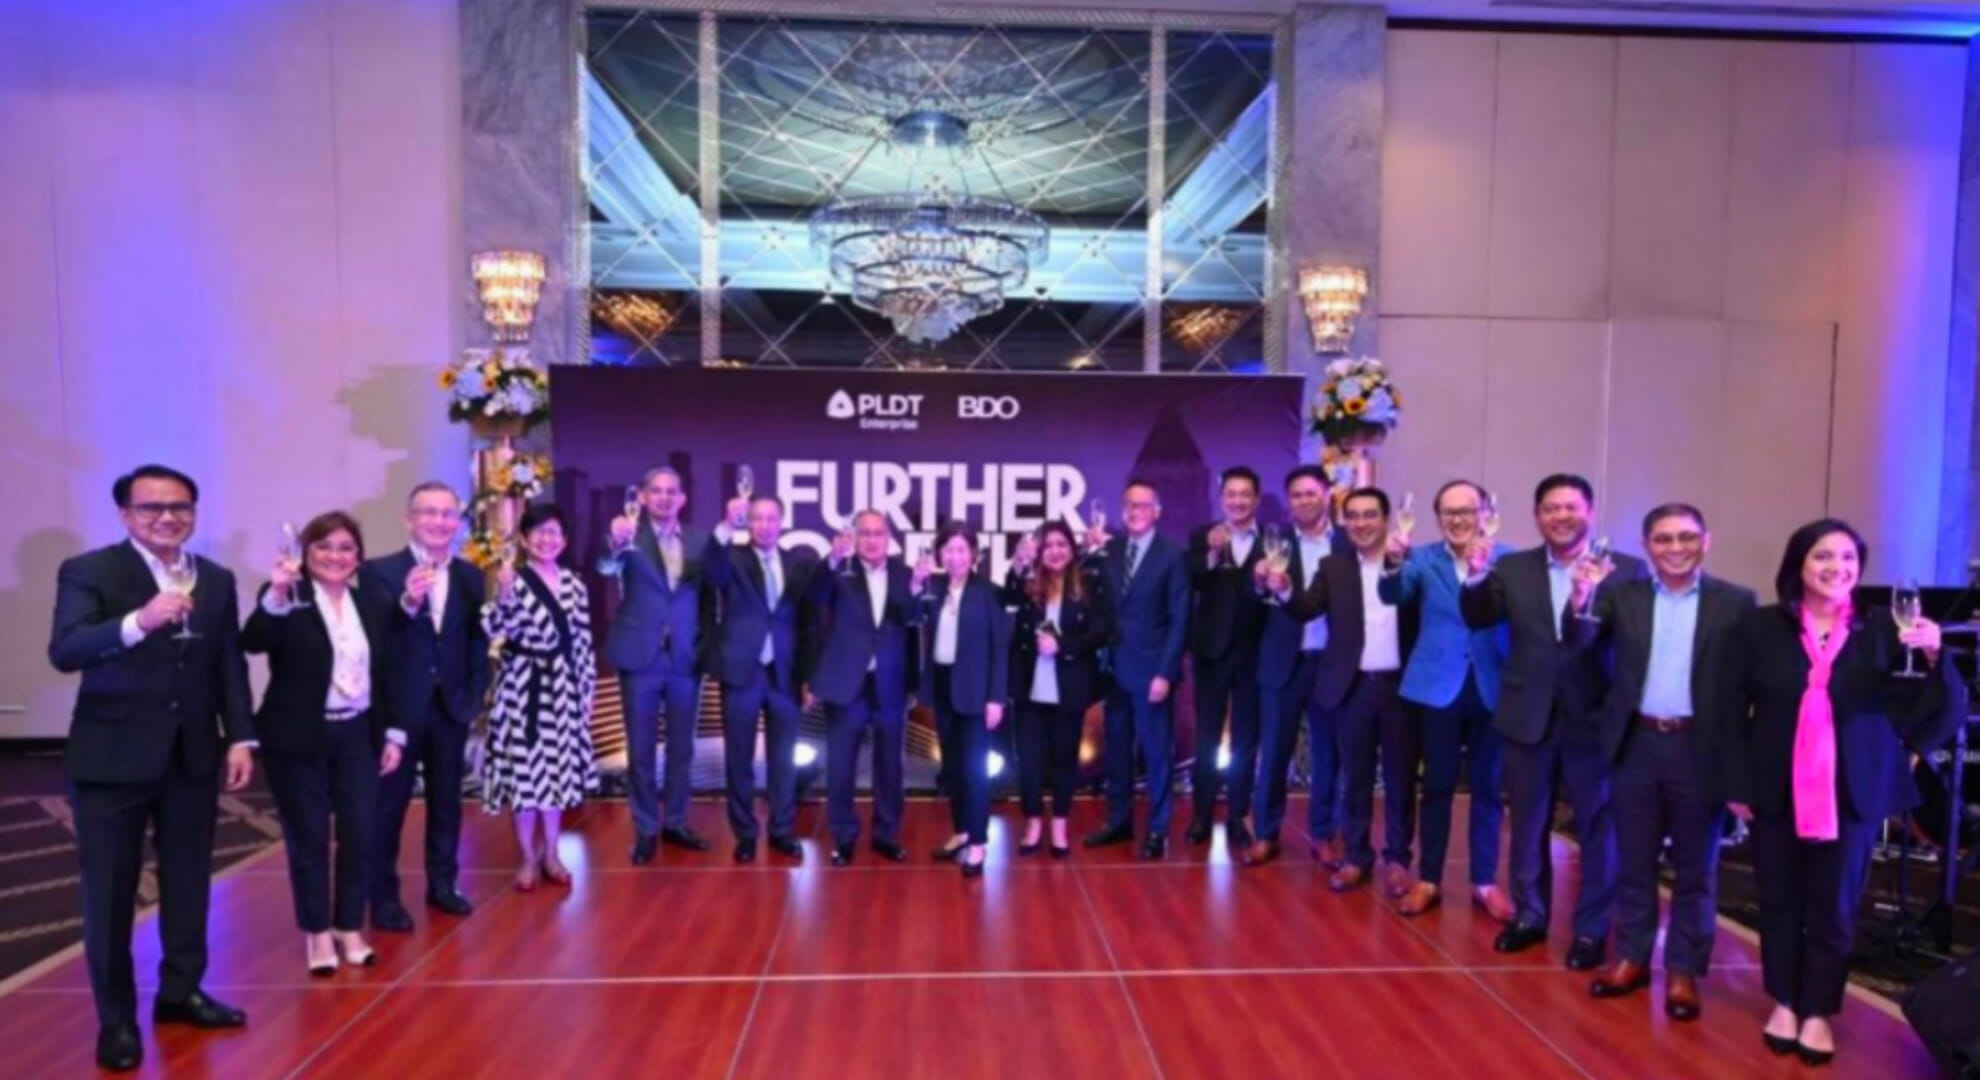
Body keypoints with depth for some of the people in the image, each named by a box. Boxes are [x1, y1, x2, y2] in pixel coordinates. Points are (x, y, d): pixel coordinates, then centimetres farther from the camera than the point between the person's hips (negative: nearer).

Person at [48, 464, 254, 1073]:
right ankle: (116, 1018, 20)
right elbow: (63, 653, -21)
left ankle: (180, 991, 30)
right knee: (110, 891, 7)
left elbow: (230, 664, 8)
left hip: (193, 755, 4)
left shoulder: (217, 580, 6)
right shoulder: (88, 571, -7)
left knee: (188, 880, 14)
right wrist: (138, 622, -38)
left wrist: (240, 737, 1)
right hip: (113, 756, -4)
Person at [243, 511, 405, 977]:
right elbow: (252, 642, -24)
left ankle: (350, 928, 23)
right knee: (307, 838, 7)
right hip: (298, 737, -3)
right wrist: (276, 595, -39)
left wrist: (393, 734, 6)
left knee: (361, 834, 7)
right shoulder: (286, 599, -6)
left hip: (358, 735, 4)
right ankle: (317, 933, 21)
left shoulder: (375, 604, 6)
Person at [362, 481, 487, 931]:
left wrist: (474, 699, 2)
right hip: (398, 707, -4)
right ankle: (384, 896, 20)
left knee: (446, 800, 14)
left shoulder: (470, 576, 4)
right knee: (389, 803, 7)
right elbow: (372, 638, -19)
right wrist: (407, 604, -35)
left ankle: (442, 884, 29)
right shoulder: (379, 571, -8)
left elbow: (477, 642, 6)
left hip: (451, 706, 4)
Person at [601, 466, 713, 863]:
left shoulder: (699, 539, 3)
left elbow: (708, 595, 7)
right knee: (641, 749, 7)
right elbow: (607, 567, -26)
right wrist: (617, 544, -48)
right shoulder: (631, 535, -6)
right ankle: (645, 830, 20)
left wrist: (708, 645, 1)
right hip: (640, 656, -3)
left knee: (681, 747, 13)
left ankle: (675, 823, 27)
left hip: (686, 658, 3)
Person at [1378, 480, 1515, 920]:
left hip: (1491, 687, 0)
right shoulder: (1423, 559, 0)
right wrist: (1394, 563, -38)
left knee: (1488, 788, 12)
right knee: (1437, 787, 10)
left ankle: (1485, 882, 26)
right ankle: (1428, 880, 21)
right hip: (1438, 687, 0)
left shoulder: (1507, 558, -2)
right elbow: (1394, 595, -18)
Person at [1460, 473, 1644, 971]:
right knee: (1528, 824, 16)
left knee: (1597, 828, 10)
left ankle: (1591, 928, 26)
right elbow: (1478, 619, -5)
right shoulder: (1512, 569, 4)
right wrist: (1476, 575, -21)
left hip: (1595, 718, -3)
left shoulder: (1626, 570, -6)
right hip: (1529, 717, 3)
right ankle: (1530, 914, 33)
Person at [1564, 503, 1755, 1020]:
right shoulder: (1622, 596, 3)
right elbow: (1578, 642, -8)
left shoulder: (1736, 603, -2)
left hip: (1700, 748, -1)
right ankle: (1632, 958, 26)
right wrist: (1583, 599, -28)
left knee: (1695, 867, 10)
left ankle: (1683, 970, 22)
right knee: (1633, 861, 12)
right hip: (1637, 744, 2)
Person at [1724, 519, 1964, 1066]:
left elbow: (1939, 714, -5)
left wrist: (1933, 658, -22)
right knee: (1779, 902, 11)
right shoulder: (1759, 626, -3)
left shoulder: (1882, 629, -2)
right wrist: (1737, 784, -4)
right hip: (1777, 789, 0)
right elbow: (1733, 710, -1)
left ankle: (1819, 1012, 26)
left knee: (1835, 908, 10)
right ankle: (1784, 1003, 28)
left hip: (1852, 792, 0)